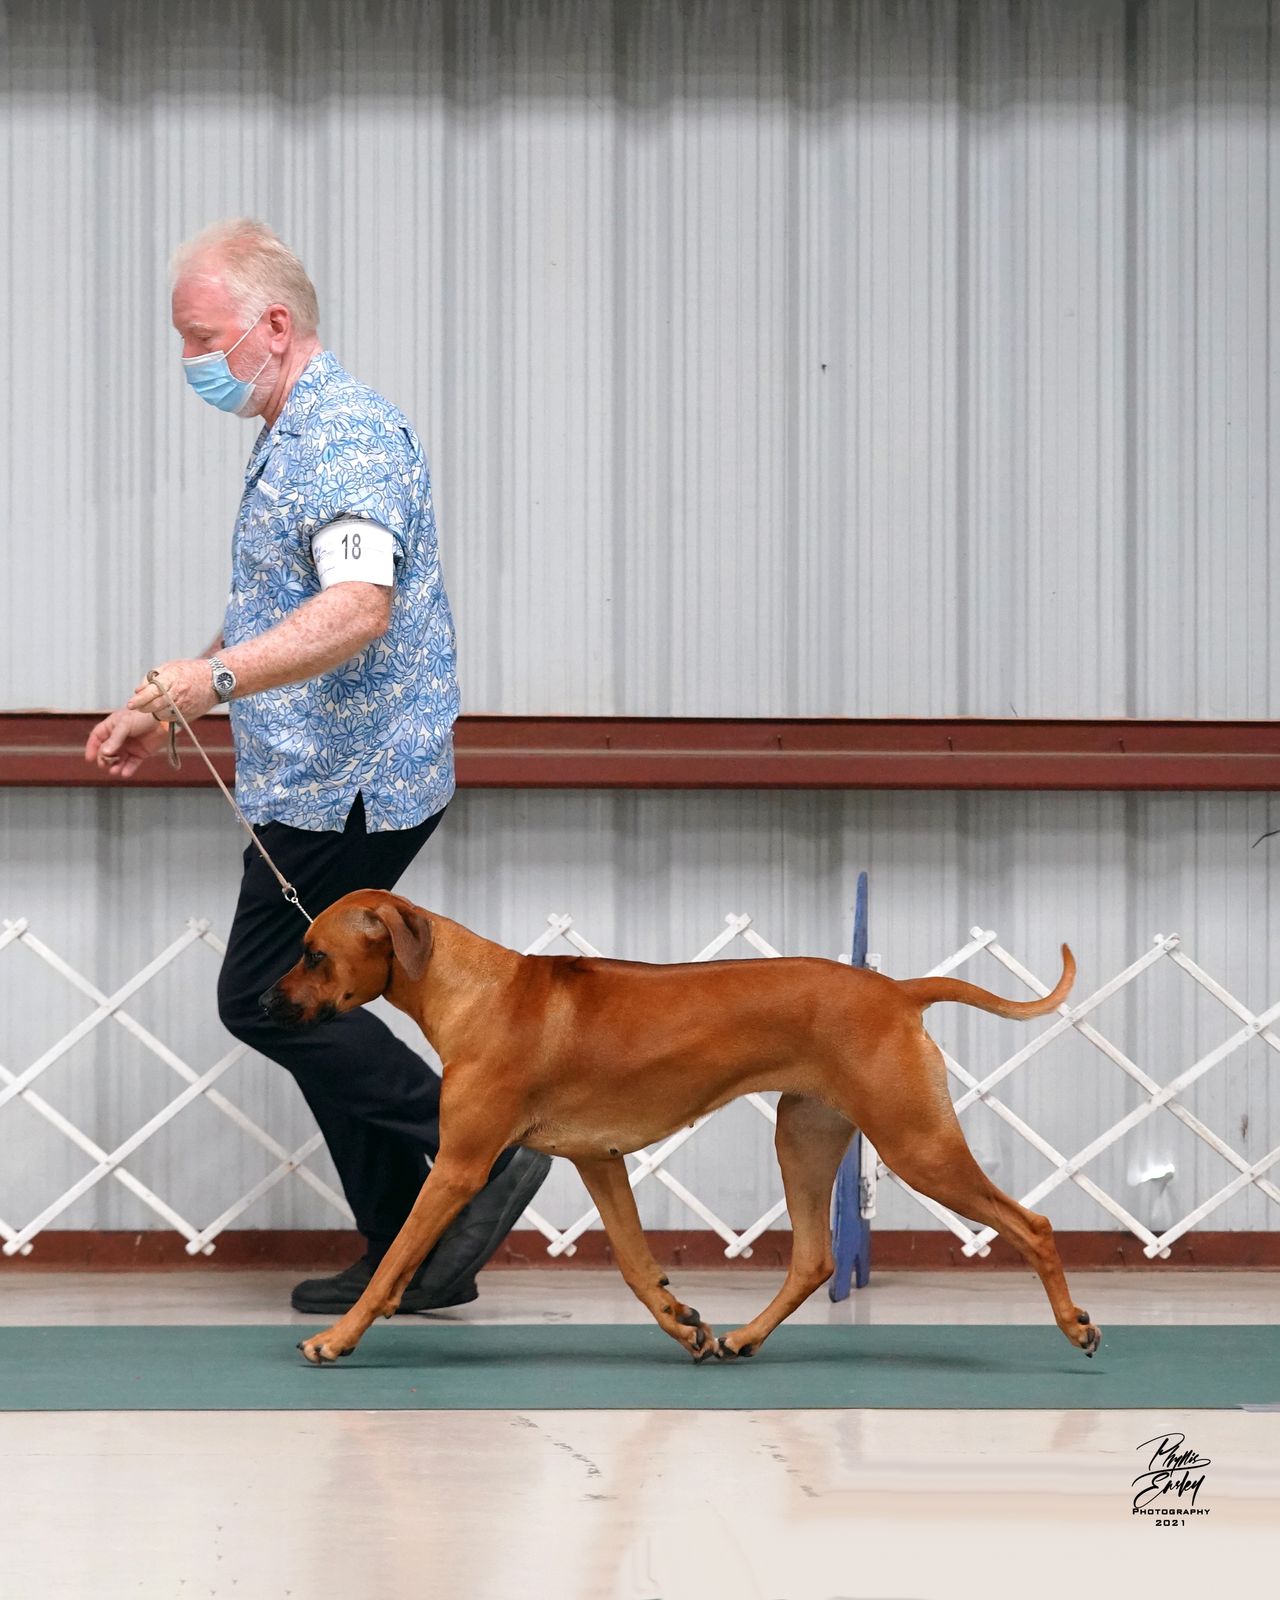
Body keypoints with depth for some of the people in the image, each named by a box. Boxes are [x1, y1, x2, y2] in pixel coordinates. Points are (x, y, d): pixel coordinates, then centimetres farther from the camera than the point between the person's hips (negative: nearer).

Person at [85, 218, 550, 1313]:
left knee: (265, 999, -7)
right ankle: (409, 1256, 15)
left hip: (348, 785, -10)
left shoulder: (348, 437, -19)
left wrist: (211, 678, -44)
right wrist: (166, 709, 21)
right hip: (325, 781, 10)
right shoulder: (293, 439, 16)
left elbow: (359, 608, -35)